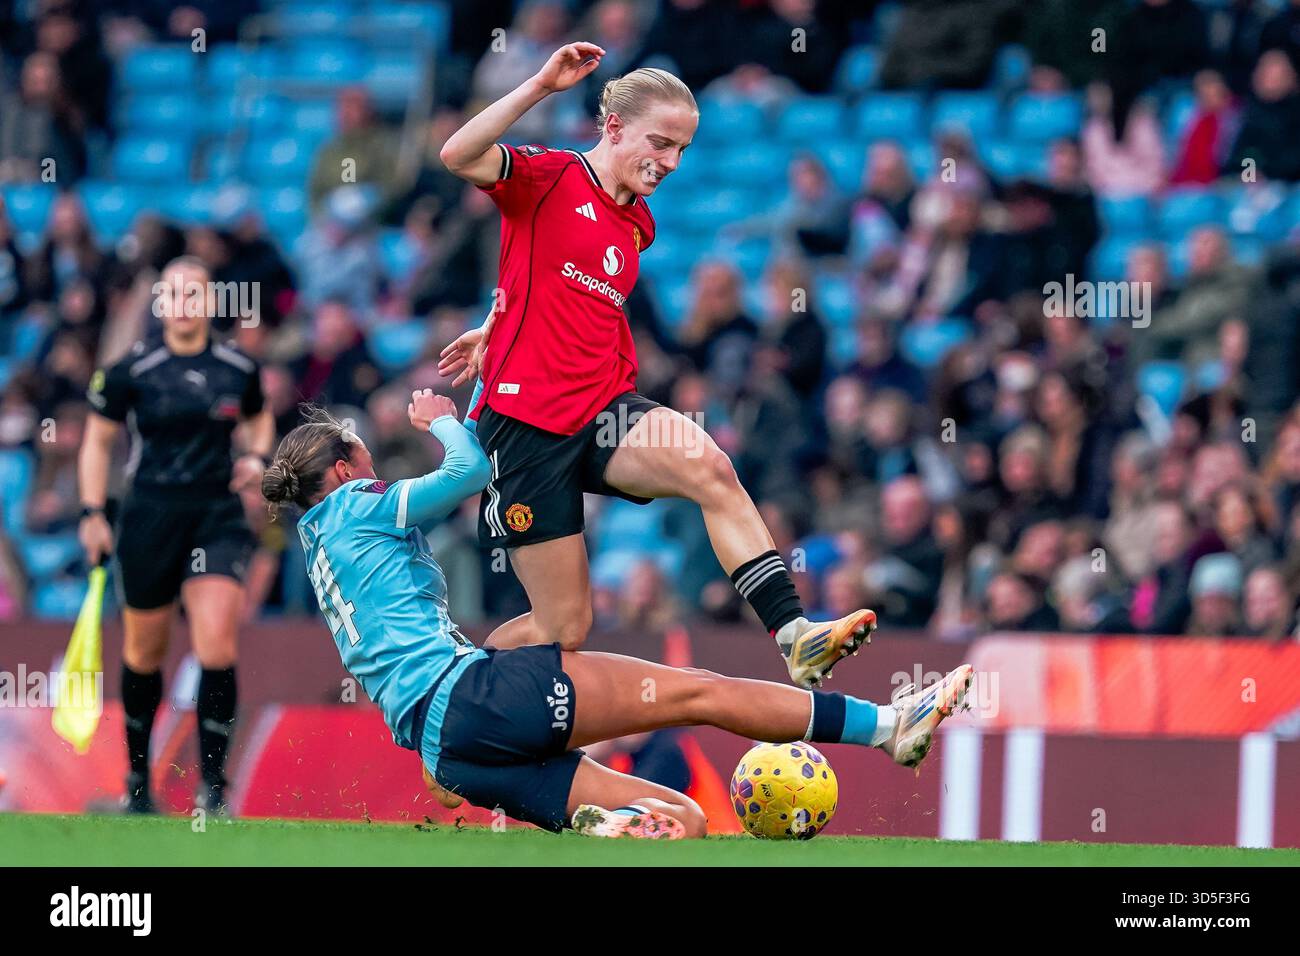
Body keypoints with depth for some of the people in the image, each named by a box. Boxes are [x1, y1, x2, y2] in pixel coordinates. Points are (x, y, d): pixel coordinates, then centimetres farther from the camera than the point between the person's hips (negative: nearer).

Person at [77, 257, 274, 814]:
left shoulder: (239, 369, 2)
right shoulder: (132, 371, -3)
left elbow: (259, 417, 24)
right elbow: (98, 440, 7)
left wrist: (257, 457, 4)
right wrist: (93, 513, 2)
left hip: (217, 515, 0)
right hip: (151, 513, 0)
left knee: (216, 646, -16)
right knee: (144, 652, 10)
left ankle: (213, 784, -11)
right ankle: (137, 775, 30)